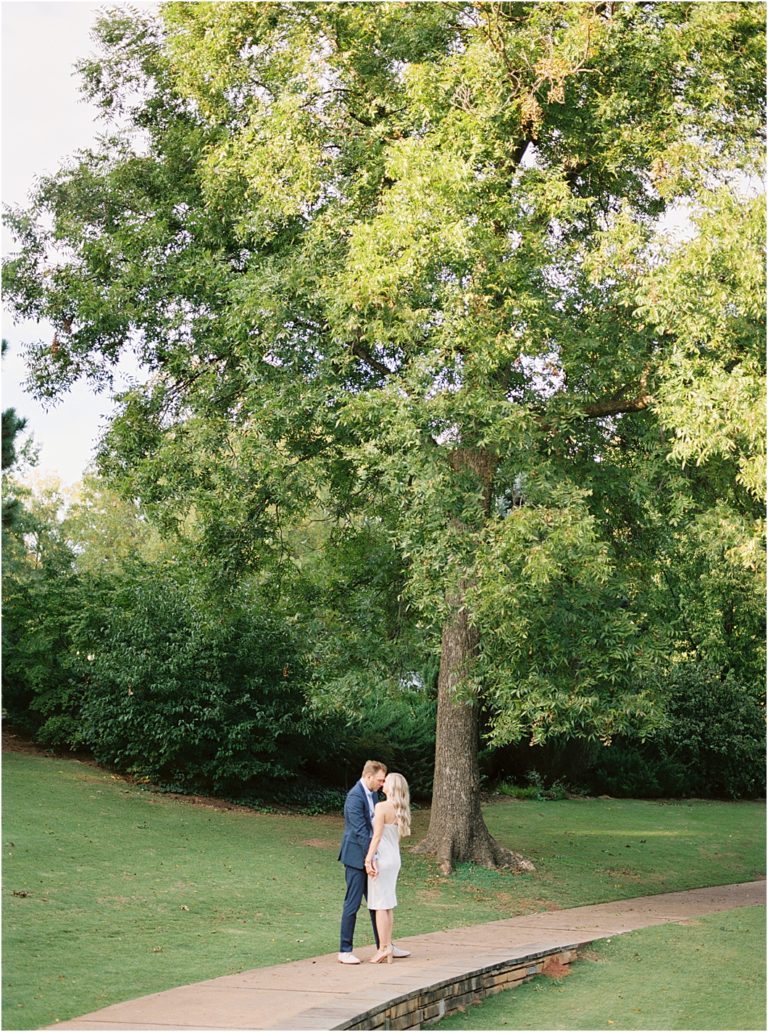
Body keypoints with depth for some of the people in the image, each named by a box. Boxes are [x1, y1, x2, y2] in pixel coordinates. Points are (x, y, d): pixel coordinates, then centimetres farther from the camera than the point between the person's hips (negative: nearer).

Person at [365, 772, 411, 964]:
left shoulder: (381, 807, -15)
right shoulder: (400, 809, 8)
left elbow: (377, 836, -18)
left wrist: (369, 860, -16)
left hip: (381, 858, -8)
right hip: (395, 858, 8)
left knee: (380, 904, -2)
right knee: (388, 904, 13)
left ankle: (384, 948, -1)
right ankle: (388, 946, 15)